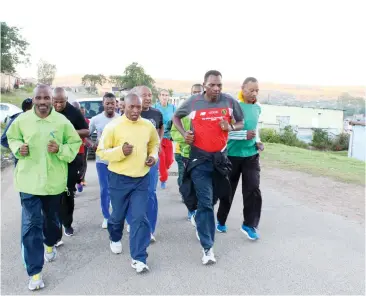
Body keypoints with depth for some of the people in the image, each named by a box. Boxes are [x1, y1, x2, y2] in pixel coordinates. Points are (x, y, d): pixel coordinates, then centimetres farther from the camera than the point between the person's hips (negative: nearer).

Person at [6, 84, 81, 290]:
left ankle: (50, 244, 54)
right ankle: (35, 272, 9)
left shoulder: (62, 121, -8)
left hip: (54, 181, 1)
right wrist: (18, 148, -9)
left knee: (52, 218, 21)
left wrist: (60, 149, -17)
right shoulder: (22, 120, -5)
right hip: (29, 181, 0)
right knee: (31, 225, -2)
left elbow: (75, 143, 3)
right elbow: (12, 137, 13)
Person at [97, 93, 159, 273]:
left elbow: (154, 144, 19)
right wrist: (120, 151, -24)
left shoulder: (148, 126, 0)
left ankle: (138, 258, 7)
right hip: (119, 178, -1)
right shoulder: (112, 126, -11)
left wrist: (153, 156, -1)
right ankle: (115, 238, 49)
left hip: (141, 179, 2)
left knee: (139, 218, -2)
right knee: (118, 215, 17)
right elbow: (101, 152, -8)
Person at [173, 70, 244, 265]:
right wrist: (184, 133, -4)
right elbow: (176, 117, 12)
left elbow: (241, 123, 10)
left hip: (220, 156, 3)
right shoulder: (193, 102, -5)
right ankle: (207, 247, 3)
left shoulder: (230, 102, -3)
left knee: (212, 198, 19)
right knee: (205, 202, -6)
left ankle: (198, 219, 49)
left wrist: (231, 127, -13)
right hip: (200, 157, -3)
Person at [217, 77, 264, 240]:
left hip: (251, 155, 4)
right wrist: (245, 135, -23)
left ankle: (249, 225, 12)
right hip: (232, 155, -4)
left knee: (253, 190, -3)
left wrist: (257, 141, 6)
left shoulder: (257, 108, 7)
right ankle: (221, 221, 30)